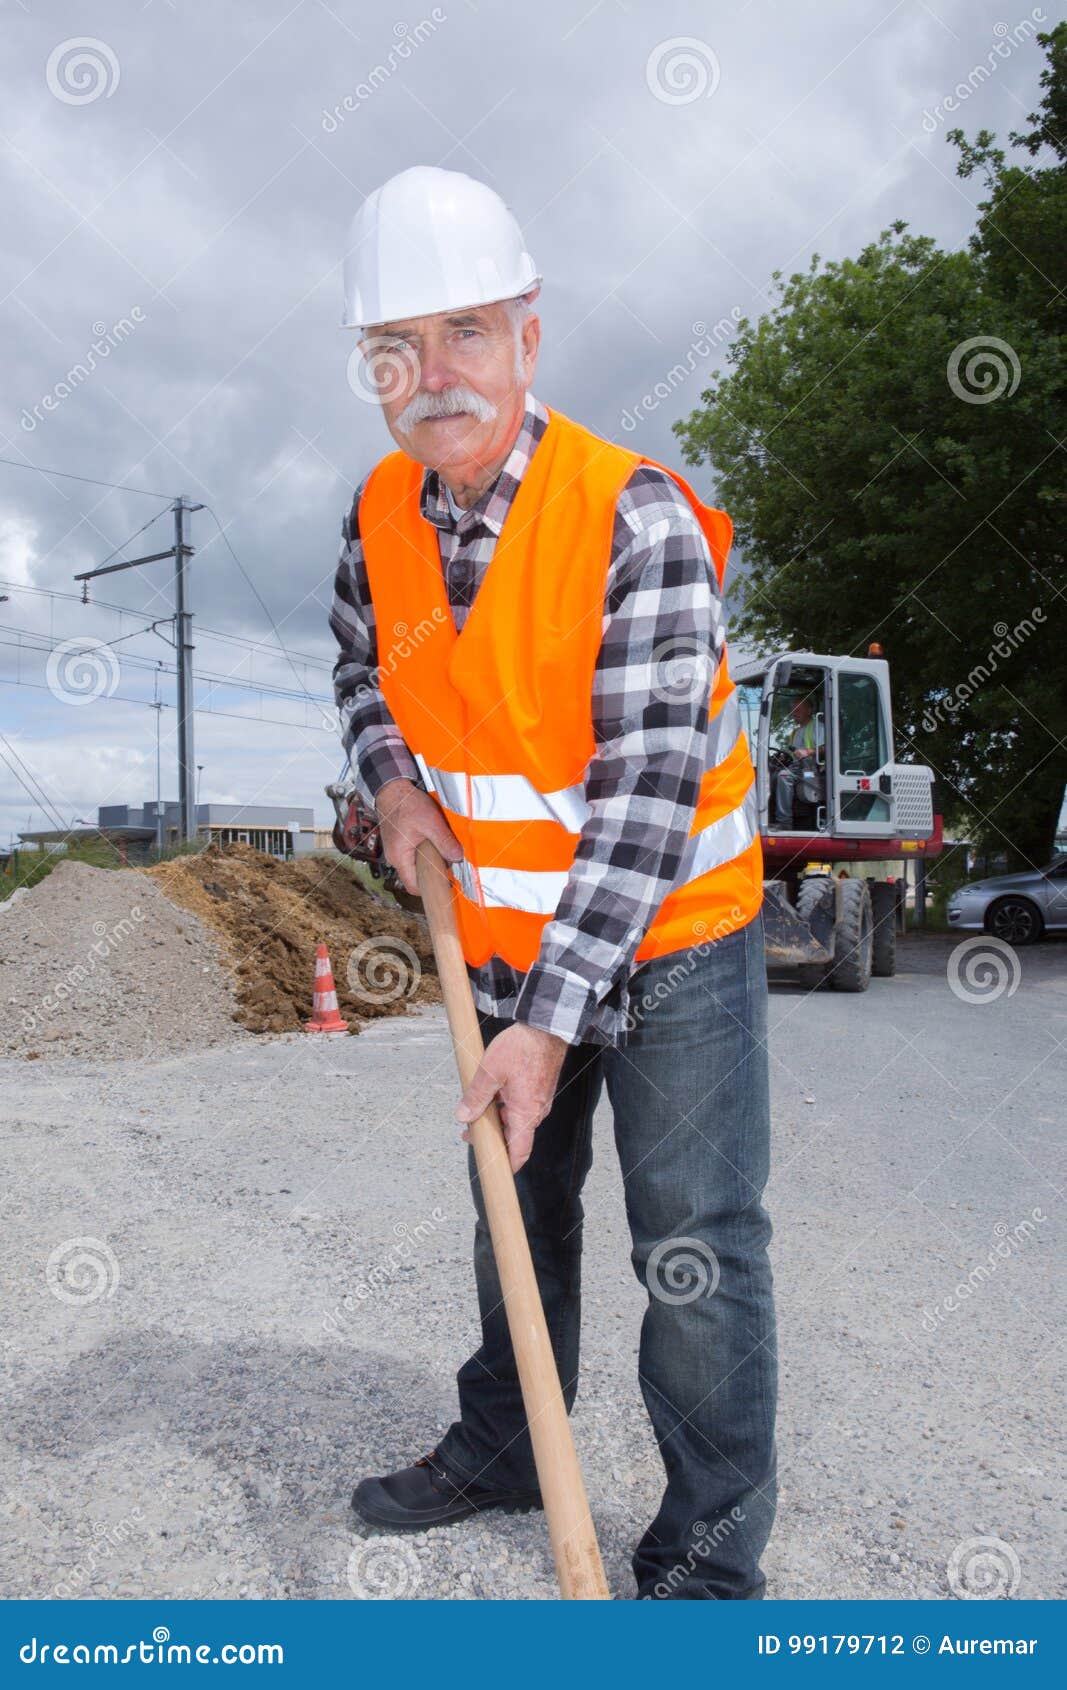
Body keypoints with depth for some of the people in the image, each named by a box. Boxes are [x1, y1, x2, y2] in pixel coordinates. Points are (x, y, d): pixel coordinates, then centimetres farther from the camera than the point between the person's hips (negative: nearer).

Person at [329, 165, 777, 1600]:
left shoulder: (639, 520, -23)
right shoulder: (381, 518, -4)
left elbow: (646, 795, -27)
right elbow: (361, 666, 16)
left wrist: (556, 1020, -28)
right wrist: (393, 782, -6)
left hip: (666, 932, -5)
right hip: (508, 939, 6)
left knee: (695, 1242, 0)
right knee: (517, 1205, 20)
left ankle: (711, 1551, 18)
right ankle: (500, 1451, 41)